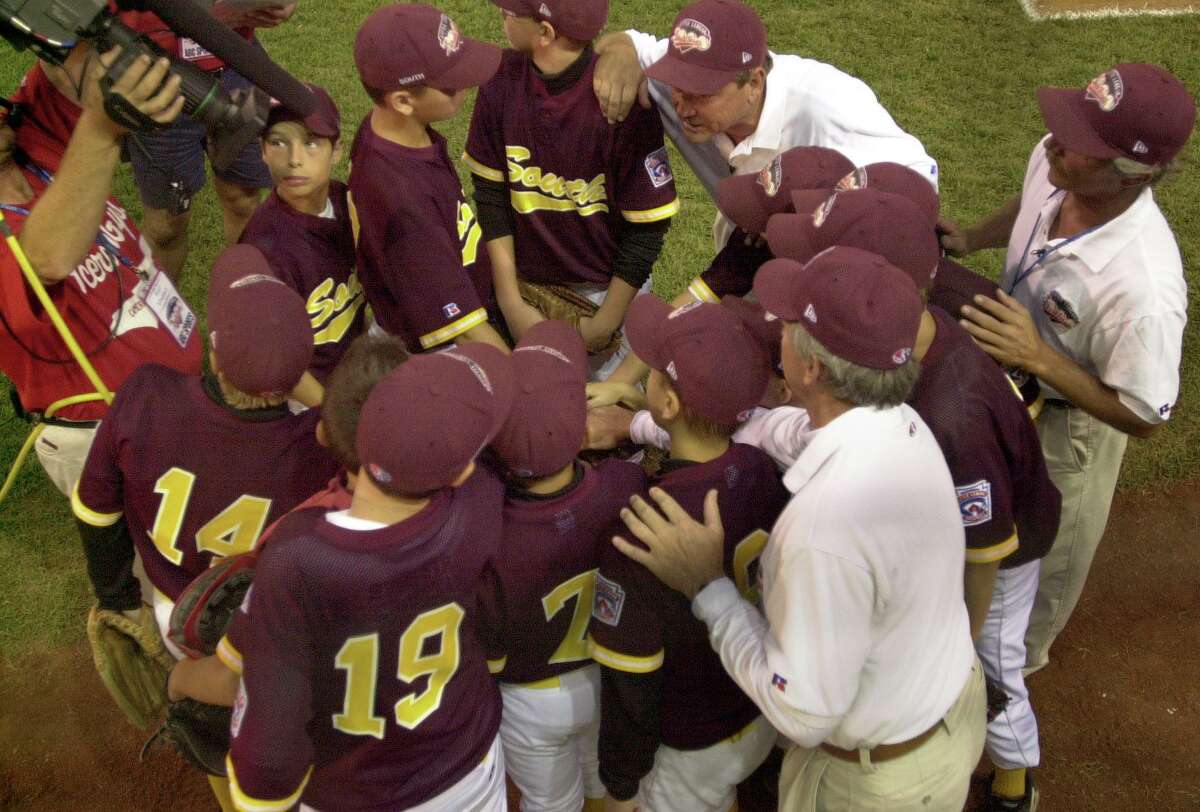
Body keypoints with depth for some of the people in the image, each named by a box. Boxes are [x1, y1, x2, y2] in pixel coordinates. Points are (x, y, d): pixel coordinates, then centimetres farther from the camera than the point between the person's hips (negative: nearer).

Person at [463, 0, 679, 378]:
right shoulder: (502, 77, -12)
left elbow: (648, 224, -17)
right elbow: (491, 193, -4)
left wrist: (604, 323, -13)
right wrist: (512, 303, -6)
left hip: (609, 286, -3)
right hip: (529, 283, 4)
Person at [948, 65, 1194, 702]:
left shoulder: (1143, 287, -44)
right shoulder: (1053, 160, -25)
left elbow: (1143, 418, -29)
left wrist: (1038, 357, -38)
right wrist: (970, 238, -13)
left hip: (1069, 423, -6)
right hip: (1009, 385, 6)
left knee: (1048, 545, 24)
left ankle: (1021, 653, 55)